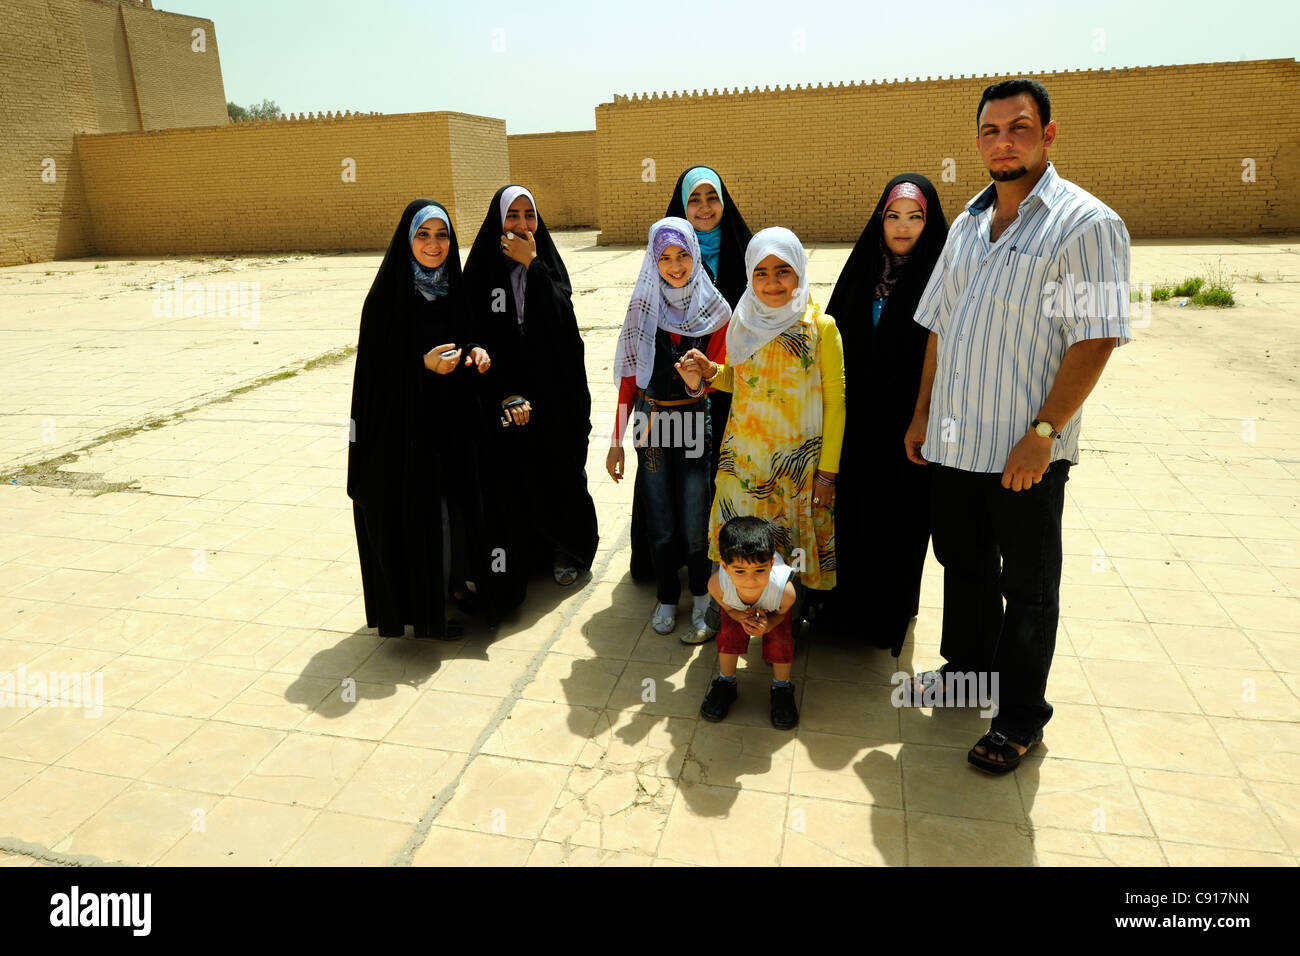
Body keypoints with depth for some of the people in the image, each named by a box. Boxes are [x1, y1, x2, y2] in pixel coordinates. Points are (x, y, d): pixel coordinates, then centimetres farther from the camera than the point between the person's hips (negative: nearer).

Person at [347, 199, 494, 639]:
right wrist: (424, 364, -25)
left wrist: (476, 353, -6)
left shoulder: (453, 287, 6)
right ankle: (423, 612, 17)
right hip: (406, 423, -6)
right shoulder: (387, 295, -12)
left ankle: (453, 584, 34)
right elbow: (377, 366, -12)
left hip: (452, 420, 6)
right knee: (417, 511, 2)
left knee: (455, 501, 14)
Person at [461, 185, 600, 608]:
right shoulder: (483, 268, -2)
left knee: (559, 471, 10)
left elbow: (562, 316, -13)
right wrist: (506, 395, -15)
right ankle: (518, 554, 17)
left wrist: (531, 264, -17)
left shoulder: (548, 263, 4)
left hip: (554, 393, 2)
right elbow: (480, 338, -7)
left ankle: (564, 548, 29)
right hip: (504, 394, -2)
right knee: (510, 475, 0)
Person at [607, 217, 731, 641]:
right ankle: (667, 597, 30)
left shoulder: (715, 311, -2)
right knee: (660, 525, 8)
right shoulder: (643, 308, 1)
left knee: (695, 527, -3)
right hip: (651, 421, 2)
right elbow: (630, 376, 5)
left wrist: (699, 381, -25)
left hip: (697, 422, -1)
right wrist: (616, 440, 4)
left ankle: (702, 600, 21)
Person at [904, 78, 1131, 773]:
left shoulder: (1086, 224, -9)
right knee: (963, 566, 19)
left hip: (1026, 453, -6)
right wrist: (922, 414, 12)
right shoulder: (967, 226, 12)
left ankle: (1021, 716, 23)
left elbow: (1095, 339, -14)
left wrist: (1042, 432, -20)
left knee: (1027, 588, 7)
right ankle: (968, 667, 40)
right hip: (953, 442, 6)